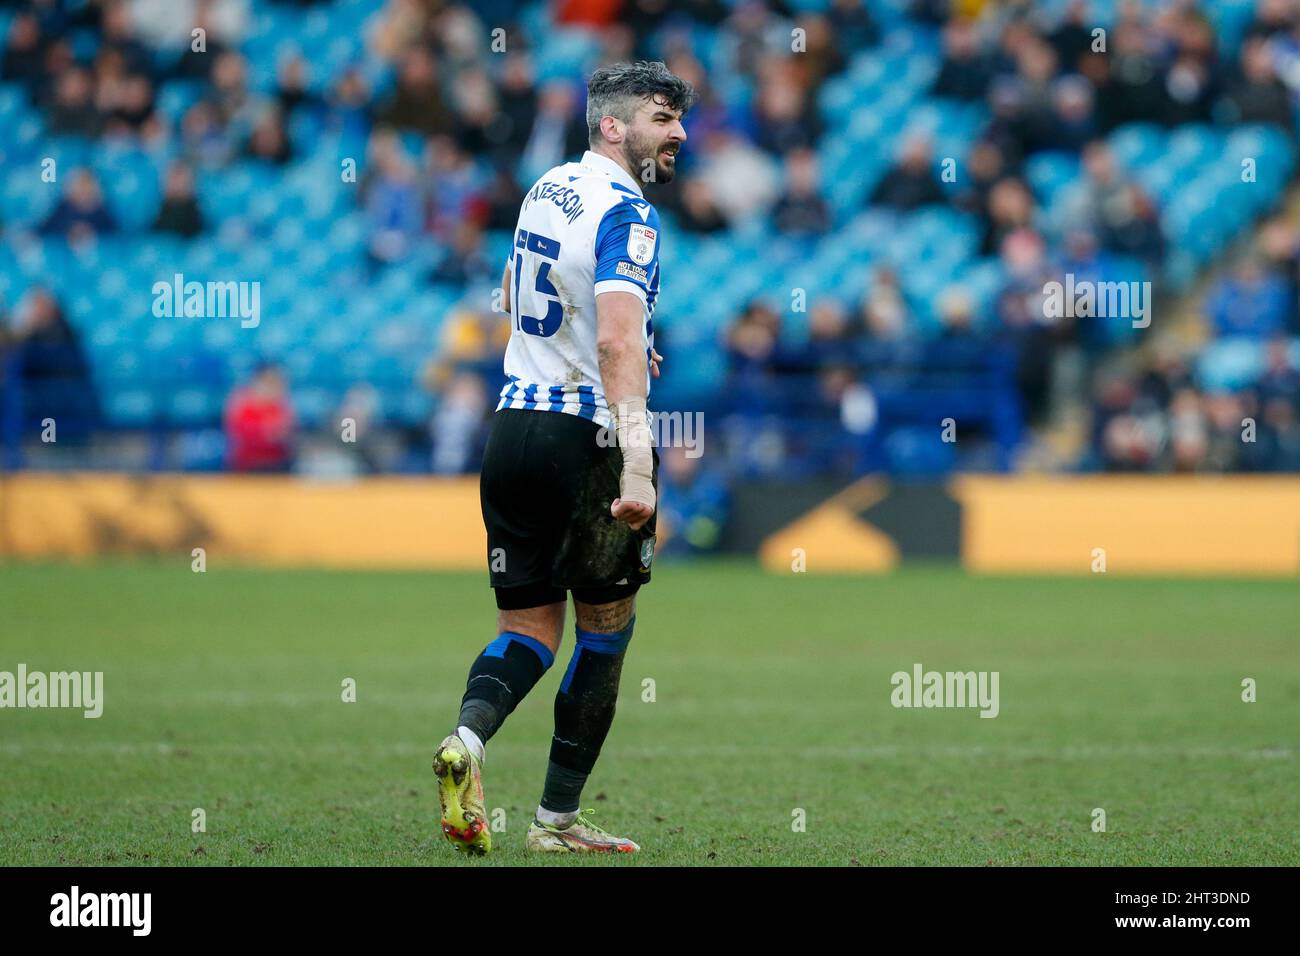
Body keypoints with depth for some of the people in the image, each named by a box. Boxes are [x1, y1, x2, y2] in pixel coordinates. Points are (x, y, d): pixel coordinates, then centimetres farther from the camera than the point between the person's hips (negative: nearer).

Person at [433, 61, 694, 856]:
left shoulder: (548, 189, 11)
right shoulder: (626, 213, -14)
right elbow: (617, 342, -28)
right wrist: (636, 465, -34)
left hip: (515, 428, 7)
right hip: (588, 439, -7)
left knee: (529, 626, 9)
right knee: (605, 628, 10)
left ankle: (469, 735, -20)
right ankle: (559, 818, 12)